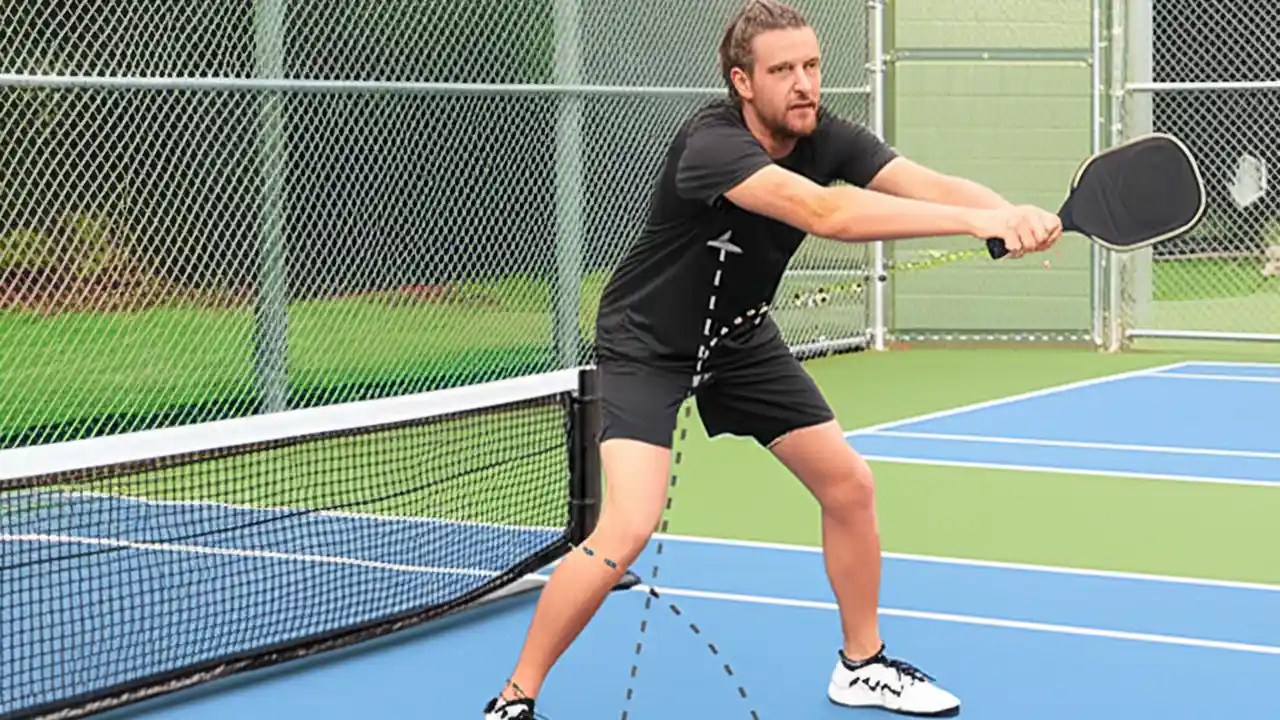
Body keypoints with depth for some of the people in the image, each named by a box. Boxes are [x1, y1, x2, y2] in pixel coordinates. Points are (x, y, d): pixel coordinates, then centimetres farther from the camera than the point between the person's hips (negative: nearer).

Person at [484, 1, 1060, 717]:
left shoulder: (825, 136, -12)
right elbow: (824, 213, -47)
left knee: (850, 485, 8)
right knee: (628, 530, -21)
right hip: (648, 345, -7)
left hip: (741, 338, 7)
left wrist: (1015, 214, -46)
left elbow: (930, 184, -24)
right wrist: (976, 220, -51)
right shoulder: (712, 144, -33)